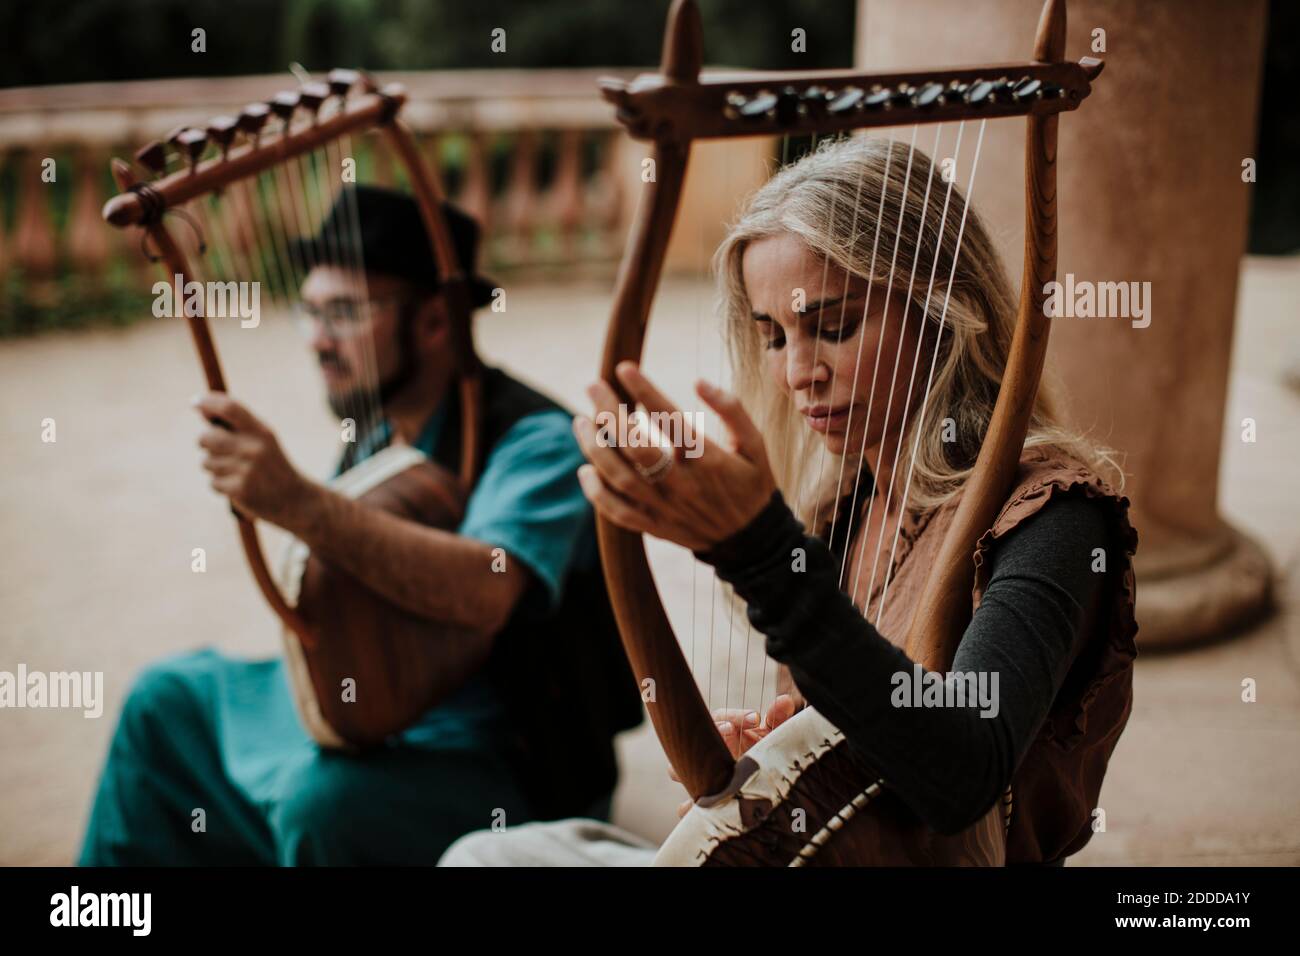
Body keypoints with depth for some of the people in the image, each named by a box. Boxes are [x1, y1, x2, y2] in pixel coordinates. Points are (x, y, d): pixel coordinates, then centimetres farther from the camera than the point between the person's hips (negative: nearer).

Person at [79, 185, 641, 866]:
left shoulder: (535, 440, -21)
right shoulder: (376, 433, 4)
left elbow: (484, 592, -41)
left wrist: (297, 502, -47)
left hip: (506, 763, -8)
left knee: (324, 798, -35)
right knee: (166, 699, 14)